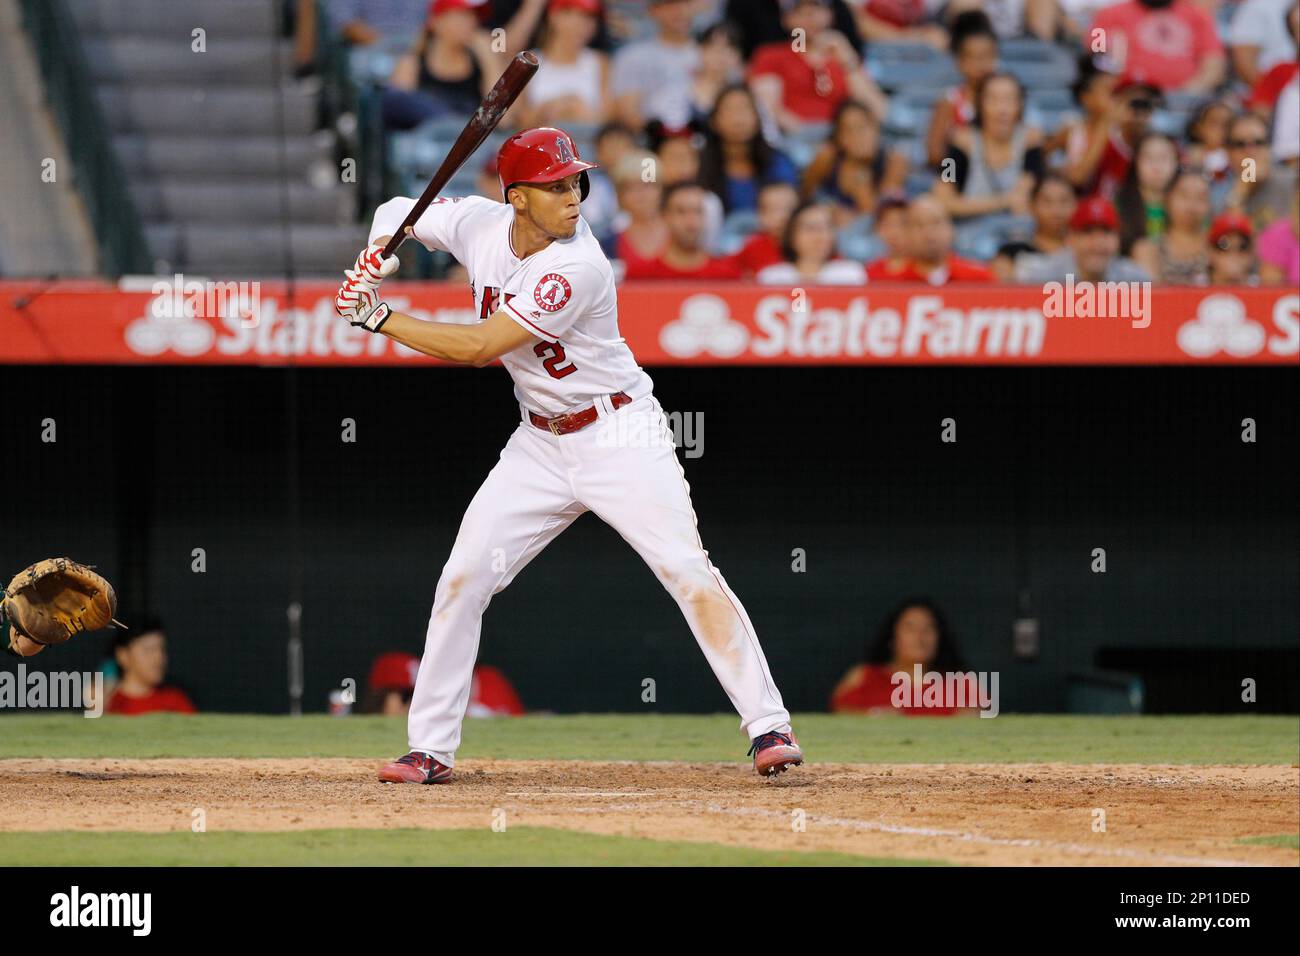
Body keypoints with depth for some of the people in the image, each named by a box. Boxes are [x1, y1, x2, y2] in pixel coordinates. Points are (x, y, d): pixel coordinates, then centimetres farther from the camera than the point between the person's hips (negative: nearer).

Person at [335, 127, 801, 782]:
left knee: (688, 572, -16)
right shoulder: (479, 224, -6)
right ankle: (430, 749, 7)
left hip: (620, 436, -6)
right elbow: (401, 211, 13)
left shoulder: (577, 268, -26)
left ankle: (768, 727, -13)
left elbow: (479, 348, -27)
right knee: (464, 576, 0)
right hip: (541, 444, 6)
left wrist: (376, 317, -23)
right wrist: (377, 250, -10)